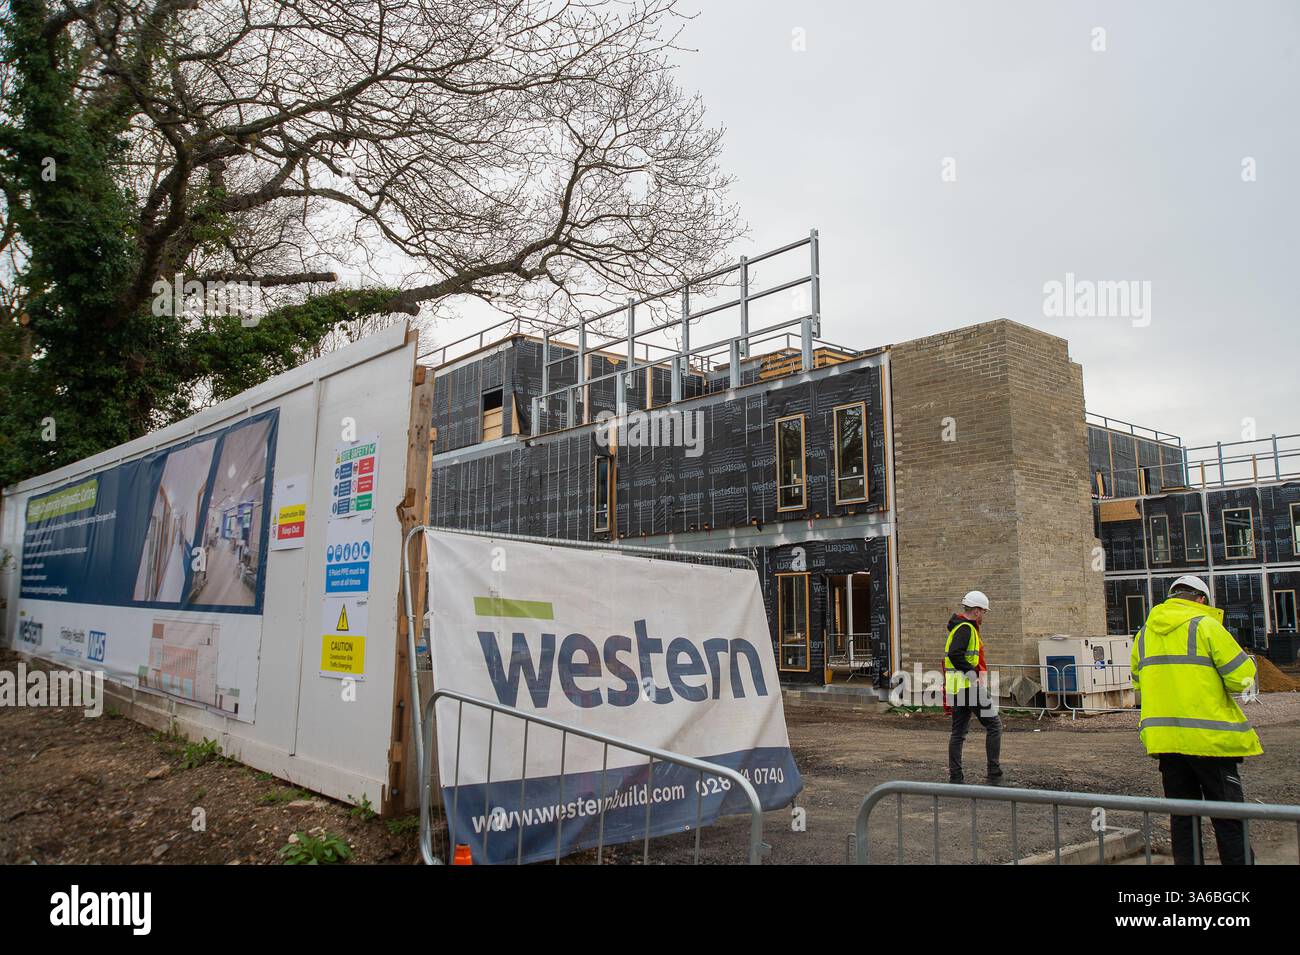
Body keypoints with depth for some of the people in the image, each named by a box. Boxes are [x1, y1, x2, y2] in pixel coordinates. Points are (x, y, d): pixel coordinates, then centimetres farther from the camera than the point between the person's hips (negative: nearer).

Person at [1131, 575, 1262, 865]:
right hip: (1210, 739, -5)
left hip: (1163, 739, 5)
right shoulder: (1205, 625, -8)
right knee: (1229, 818, 4)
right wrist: (1247, 659, 11)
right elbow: (1242, 679, -10)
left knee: (1182, 817, 13)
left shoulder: (1144, 633, 10)